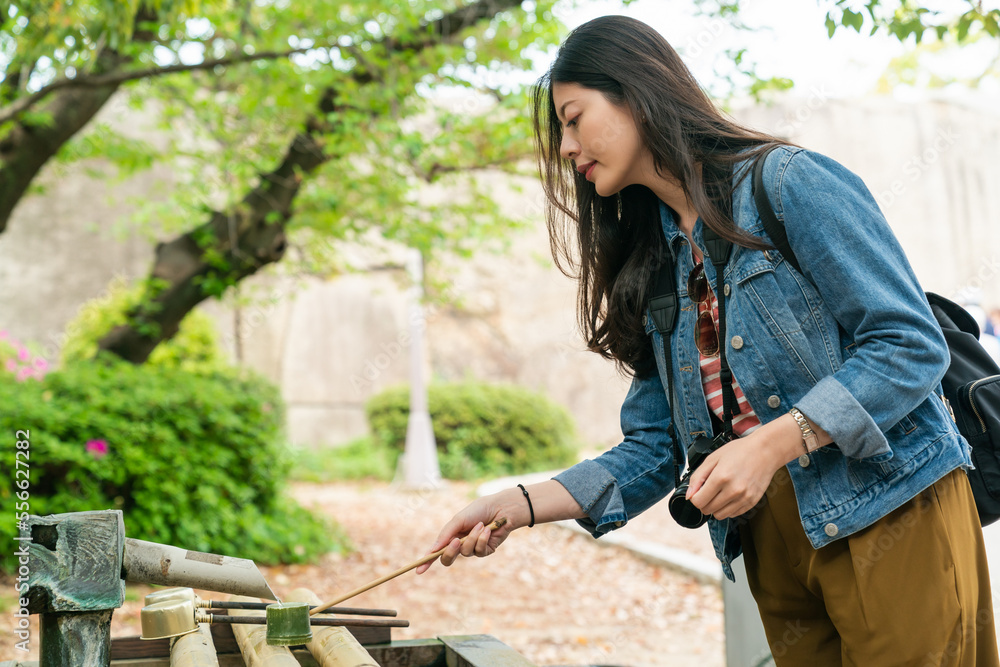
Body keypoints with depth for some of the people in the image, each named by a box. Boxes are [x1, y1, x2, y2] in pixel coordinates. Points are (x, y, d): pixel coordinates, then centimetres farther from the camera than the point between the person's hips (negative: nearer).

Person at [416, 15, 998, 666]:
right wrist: (517, 506, -3)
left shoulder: (791, 182, -7)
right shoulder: (654, 266, 12)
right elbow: (655, 449, 9)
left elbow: (912, 344, -14)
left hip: (894, 515, -5)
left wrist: (771, 445, -23)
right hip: (777, 547, 6)